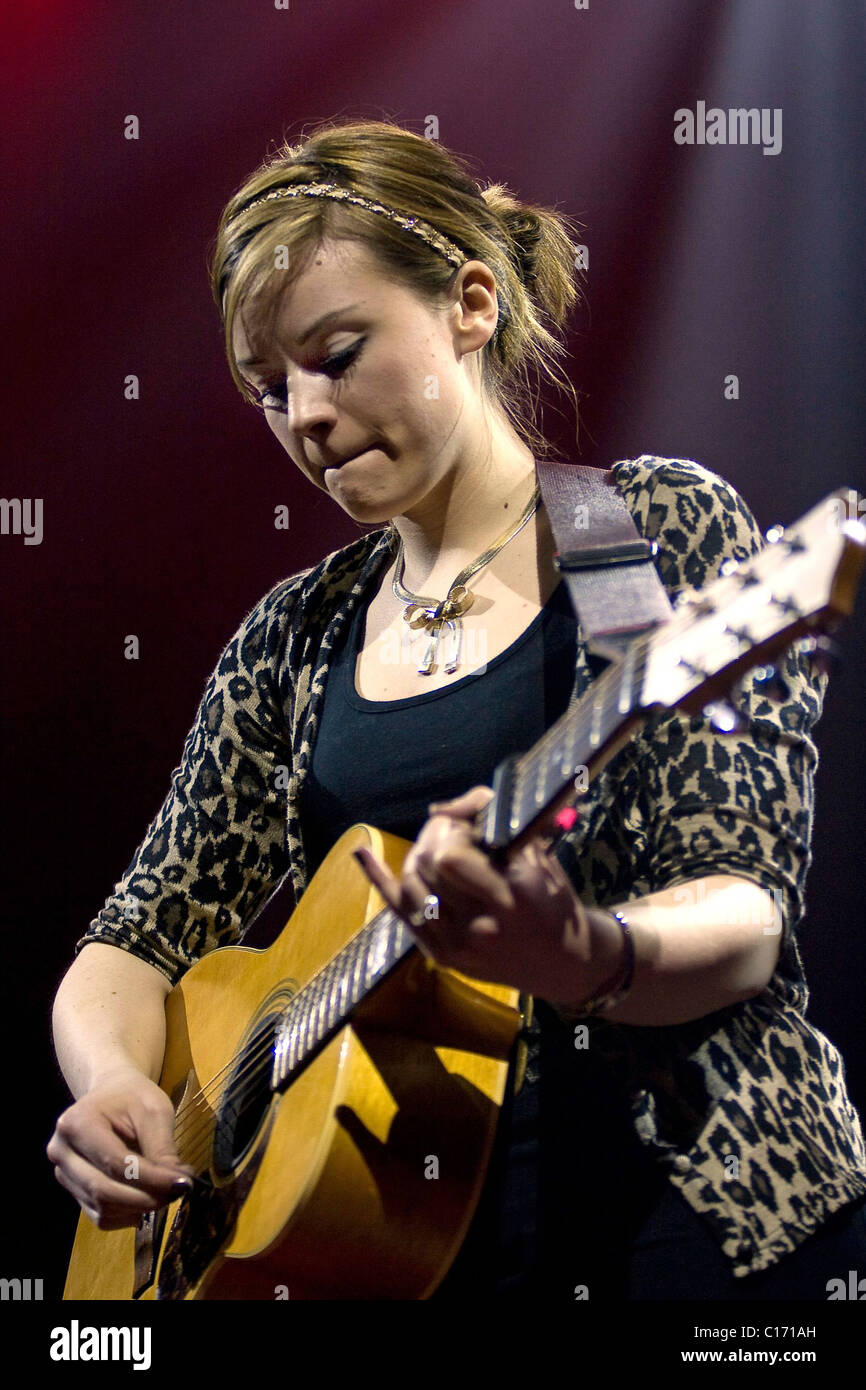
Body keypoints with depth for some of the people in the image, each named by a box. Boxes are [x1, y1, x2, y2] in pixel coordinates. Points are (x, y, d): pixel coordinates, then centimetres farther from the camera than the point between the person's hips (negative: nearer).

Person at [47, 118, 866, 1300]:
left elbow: (747, 914, -7)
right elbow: (141, 937, 15)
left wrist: (581, 956, -28)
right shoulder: (298, 634, 14)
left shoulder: (662, 527, 1)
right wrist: (112, 1084, -6)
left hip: (694, 1218, -3)